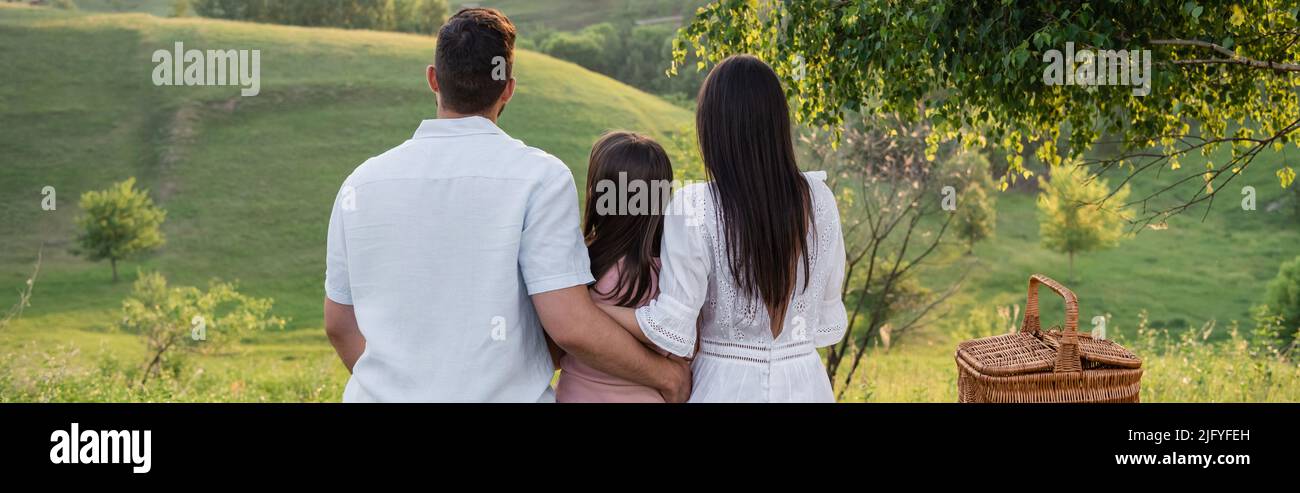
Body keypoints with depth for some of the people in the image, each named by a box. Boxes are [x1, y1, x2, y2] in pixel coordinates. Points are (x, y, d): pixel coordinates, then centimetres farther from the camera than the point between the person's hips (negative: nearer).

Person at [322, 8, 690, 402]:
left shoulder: (363, 181, 1)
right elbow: (571, 326, -17)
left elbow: (339, 324, 9)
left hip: (385, 392, 4)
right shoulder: (539, 178, -12)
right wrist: (665, 374, -2)